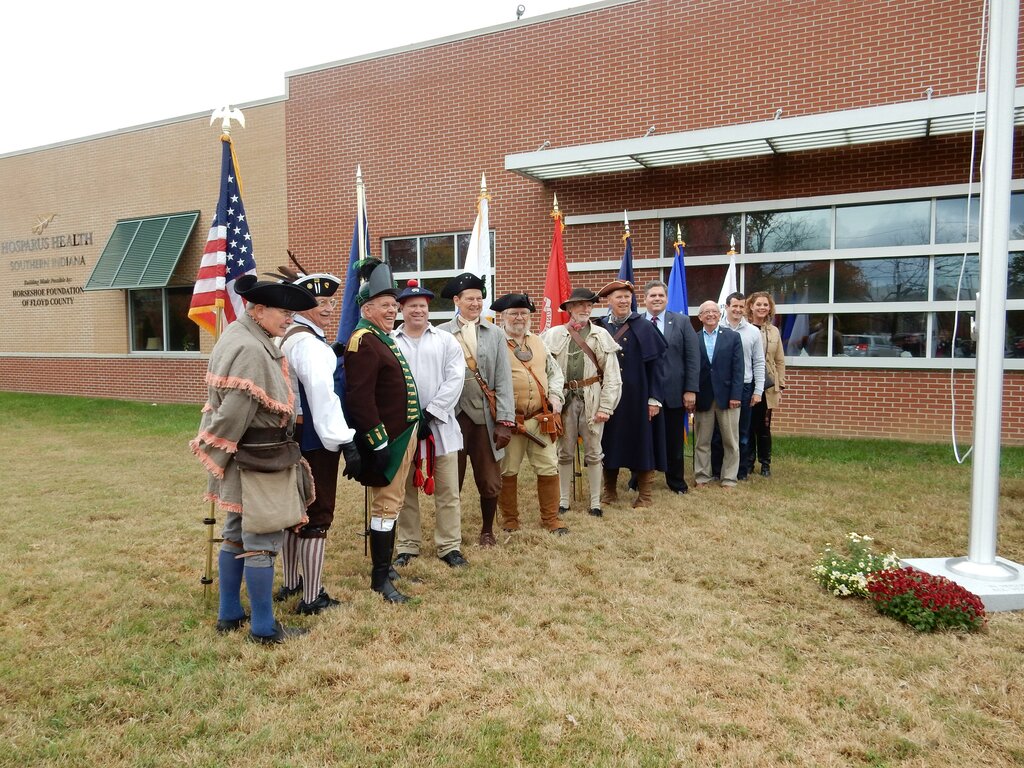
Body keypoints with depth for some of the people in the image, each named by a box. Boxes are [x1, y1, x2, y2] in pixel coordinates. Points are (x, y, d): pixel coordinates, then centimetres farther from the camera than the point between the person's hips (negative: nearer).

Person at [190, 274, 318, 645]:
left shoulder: (236, 335, 9)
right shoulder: (252, 351, -24)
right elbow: (234, 413, -25)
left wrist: (213, 453, 15)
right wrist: (212, 456, -13)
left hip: (244, 459, 10)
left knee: (236, 534, 19)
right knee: (261, 541, 0)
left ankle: (229, 615, 32)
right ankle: (264, 627, 13)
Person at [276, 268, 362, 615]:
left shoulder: (291, 338, 13)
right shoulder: (308, 343, -19)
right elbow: (323, 397, -27)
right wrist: (346, 442, -30)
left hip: (295, 438, 10)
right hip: (316, 441, -10)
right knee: (317, 516, -1)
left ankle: (290, 583, 32)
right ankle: (312, 598, 7)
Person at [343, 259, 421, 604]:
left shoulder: (384, 338, 15)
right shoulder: (363, 342, -17)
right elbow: (359, 398, -24)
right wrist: (379, 444, -23)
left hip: (402, 434, 10)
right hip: (386, 440, -10)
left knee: (391, 499, 17)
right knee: (387, 503, -3)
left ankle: (383, 561, 30)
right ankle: (380, 578, 8)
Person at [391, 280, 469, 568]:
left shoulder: (446, 340, 6)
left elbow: (455, 379, -4)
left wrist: (429, 413, -12)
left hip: (440, 424, 0)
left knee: (447, 491, 4)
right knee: (406, 489, 9)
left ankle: (450, 546, 14)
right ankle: (407, 545, 22)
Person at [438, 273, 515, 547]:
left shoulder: (495, 333, 6)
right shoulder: (440, 334, 1)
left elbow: (503, 380, 2)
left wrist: (505, 421, -4)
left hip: (486, 418, 2)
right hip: (452, 418, -1)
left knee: (490, 482, 10)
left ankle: (487, 530, 31)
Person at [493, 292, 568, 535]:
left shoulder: (538, 342, 16)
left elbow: (554, 371, 22)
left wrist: (555, 395, 4)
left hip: (541, 418, 5)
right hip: (509, 419, -5)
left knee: (549, 468, 6)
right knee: (508, 471, 6)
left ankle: (550, 518, 20)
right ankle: (509, 519, 22)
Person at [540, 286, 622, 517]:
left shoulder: (602, 335, 3)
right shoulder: (554, 334, 2)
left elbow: (612, 375, -1)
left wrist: (606, 407, -7)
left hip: (592, 400, 0)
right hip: (565, 398, 0)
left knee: (593, 453, 7)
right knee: (565, 452, 10)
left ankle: (595, 502, 18)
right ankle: (563, 500, 21)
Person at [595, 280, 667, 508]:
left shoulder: (643, 327, -2)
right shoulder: (600, 328, 3)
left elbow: (656, 363, -4)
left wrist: (654, 398, -10)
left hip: (637, 397, -2)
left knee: (642, 444, 4)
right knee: (609, 443, 9)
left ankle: (644, 496, 15)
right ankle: (609, 491, 24)